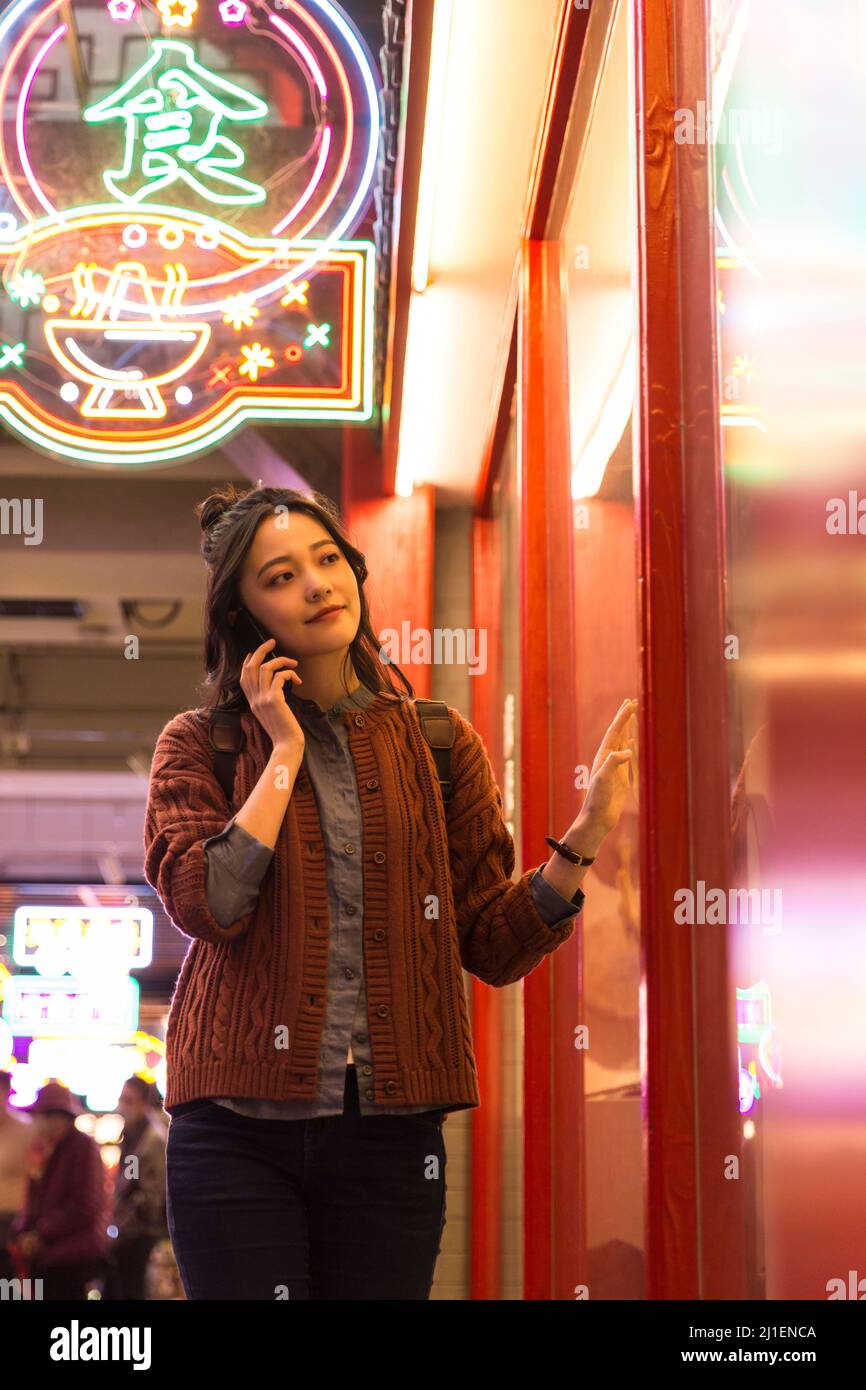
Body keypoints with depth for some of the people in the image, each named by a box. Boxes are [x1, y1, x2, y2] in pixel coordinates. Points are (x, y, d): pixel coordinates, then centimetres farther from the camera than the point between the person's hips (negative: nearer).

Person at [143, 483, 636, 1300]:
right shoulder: (200, 745, 3)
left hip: (390, 1137, 2)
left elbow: (494, 948, 4)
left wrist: (585, 836, -9)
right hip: (239, 1132, -1)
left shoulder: (437, 744, 8)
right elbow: (206, 904, -14)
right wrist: (284, 752, -8)